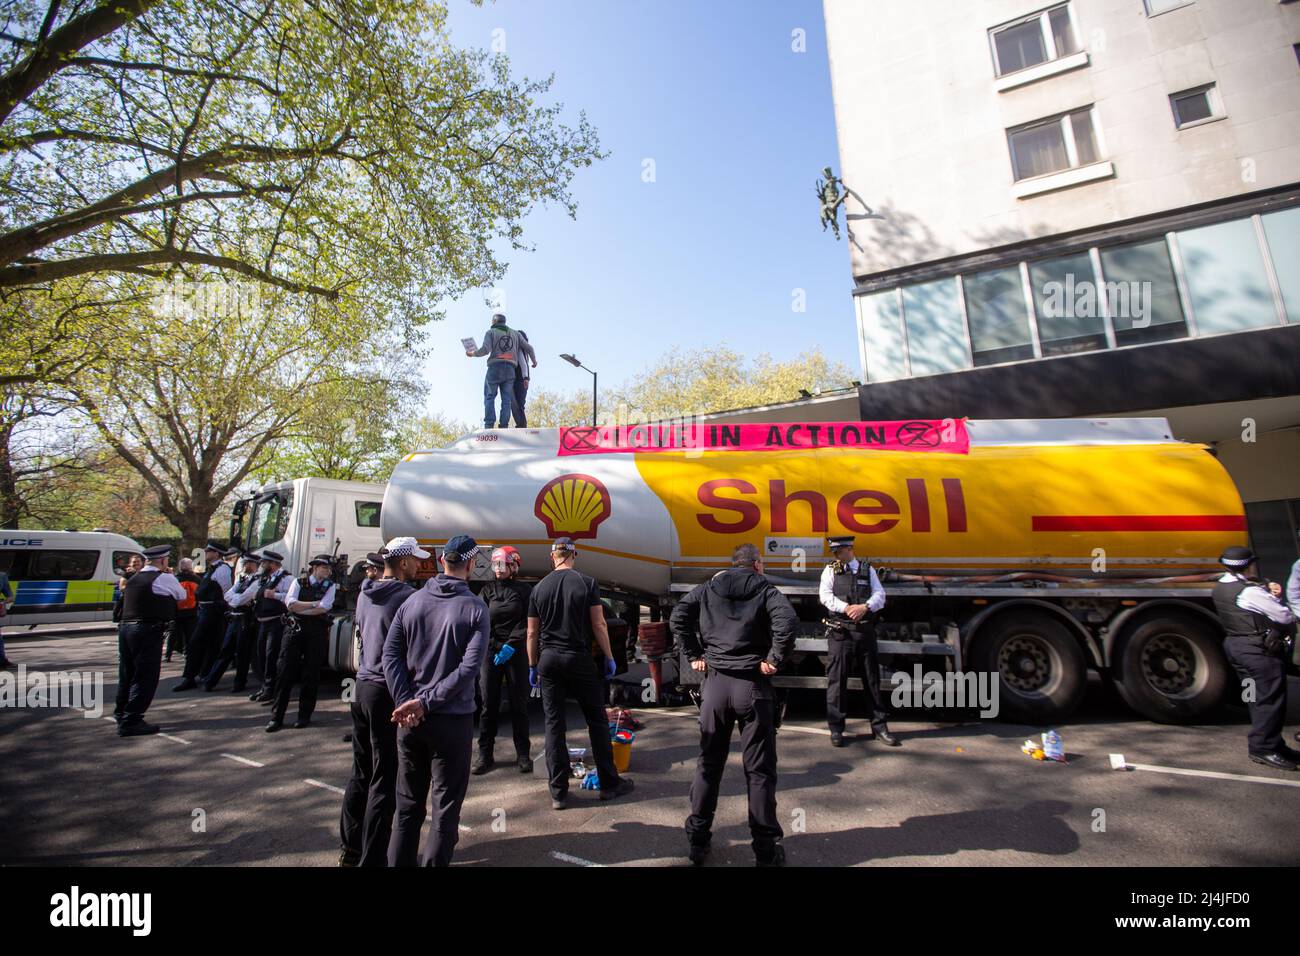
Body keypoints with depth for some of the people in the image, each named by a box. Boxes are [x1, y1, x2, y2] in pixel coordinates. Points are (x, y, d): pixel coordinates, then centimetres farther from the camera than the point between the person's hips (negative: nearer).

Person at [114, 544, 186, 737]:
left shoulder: (134, 578, 13)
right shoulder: (164, 578, -9)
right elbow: (182, 595, 5)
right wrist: (172, 576, 20)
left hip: (126, 628, 8)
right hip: (148, 631, -8)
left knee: (127, 673, 20)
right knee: (145, 676, -1)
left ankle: (121, 714, 35)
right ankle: (131, 721, 0)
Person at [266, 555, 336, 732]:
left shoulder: (330, 587, 4)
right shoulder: (299, 583, 7)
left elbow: (323, 608, -10)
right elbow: (290, 603, -8)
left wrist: (300, 609, -8)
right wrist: (314, 604, -11)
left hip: (317, 632, 0)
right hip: (295, 629, 1)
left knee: (311, 674, 3)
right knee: (285, 672, -1)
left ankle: (305, 715, 15)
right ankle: (276, 716, 8)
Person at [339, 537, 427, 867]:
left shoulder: (365, 593, 9)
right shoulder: (407, 596, -16)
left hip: (363, 685, 8)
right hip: (389, 690, -8)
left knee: (362, 773, 20)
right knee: (385, 780, 2)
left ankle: (351, 847, 33)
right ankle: (372, 858, 10)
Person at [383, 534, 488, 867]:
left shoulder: (412, 601, 1)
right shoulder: (475, 608, -11)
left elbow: (391, 653, -4)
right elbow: (469, 667, -19)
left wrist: (405, 700, -8)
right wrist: (426, 702, -15)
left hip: (409, 719, 4)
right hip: (453, 720, -4)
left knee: (408, 802, 19)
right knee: (447, 805, 10)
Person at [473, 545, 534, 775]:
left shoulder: (524, 590, 2)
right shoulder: (488, 589, 9)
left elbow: (526, 623, -6)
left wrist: (511, 645, -17)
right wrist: (491, 644, -15)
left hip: (516, 651, -2)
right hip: (491, 650, 2)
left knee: (519, 704, 4)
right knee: (489, 704, 3)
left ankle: (523, 754, 14)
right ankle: (485, 755, 13)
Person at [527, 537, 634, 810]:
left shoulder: (539, 588, 3)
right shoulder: (587, 583, -5)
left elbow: (532, 633, 6)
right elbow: (599, 625, -7)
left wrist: (533, 666, 15)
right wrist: (609, 657, 3)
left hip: (548, 660, 3)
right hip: (579, 659, -2)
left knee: (553, 724, 7)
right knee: (597, 720, 9)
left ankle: (558, 792, 11)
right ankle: (609, 783, 16)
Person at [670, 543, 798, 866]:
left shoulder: (708, 588, 8)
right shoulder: (766, 590, -2)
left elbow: (678, 617, 0)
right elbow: (788, 621, -19)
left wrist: (694, 655, 4)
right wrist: (774, 660, -10)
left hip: (716, 682, 3)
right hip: (753, 684, -3)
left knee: (708, 764, 15)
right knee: (759, 769, 8)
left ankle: (698, 840, 24)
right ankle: (766, 849, 17)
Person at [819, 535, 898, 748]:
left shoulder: (868, 570, 11)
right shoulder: (830, 570, 7)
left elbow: (879, 595, 1)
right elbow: (825, 596, -6)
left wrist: (865, 606, -18)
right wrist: (847, 608, -19)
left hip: (865, 630, 2)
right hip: (840, 631, -1)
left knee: (872, 677, 9)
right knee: (837, 678, 0)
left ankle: (880, 726, 21)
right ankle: (836, 728, 9)